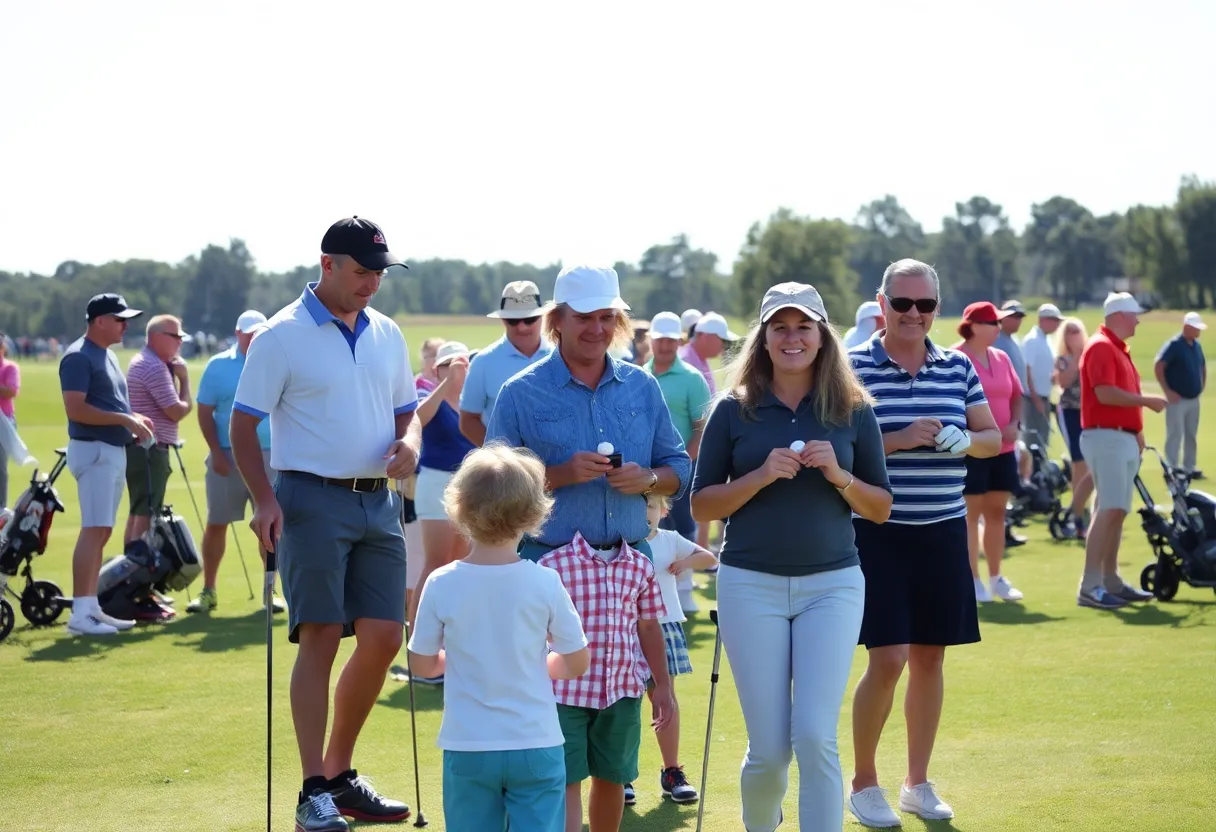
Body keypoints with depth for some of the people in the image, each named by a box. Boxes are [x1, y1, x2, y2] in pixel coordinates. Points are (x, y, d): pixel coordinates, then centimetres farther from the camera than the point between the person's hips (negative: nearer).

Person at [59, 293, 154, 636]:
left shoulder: (108, 355, 17)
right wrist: (123, 419, -20)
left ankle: (92, 608, 16)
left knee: (102, 532, 11)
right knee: (94, 530, -14)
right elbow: (75, 409, -21)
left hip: (114, 451, 10)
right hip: (93, 450, -10)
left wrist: (132, 419, 9)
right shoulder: (79, 357, -13)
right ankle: (80, 614, -16)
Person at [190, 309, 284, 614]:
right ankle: (208, 591, 12)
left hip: (269, 455, 1)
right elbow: (205, 413, 1)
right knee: (216, 524, 3)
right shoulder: (218, 366, 1)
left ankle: (270, 590, 13)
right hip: (227, 456, -1)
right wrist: (216, 453, -7)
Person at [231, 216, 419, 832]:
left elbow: (406, 409, 22)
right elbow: (243, 424, -6)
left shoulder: (387, 335, 13)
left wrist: (408, 441, -1)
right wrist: (264, 499, -17)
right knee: (320, 639, -8)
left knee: (383, 638, 5)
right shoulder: (282, 336, -5)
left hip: (378, 501, 6)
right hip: (312, 500, -6)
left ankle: (341, 774, 20)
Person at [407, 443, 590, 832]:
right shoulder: (545, 582, -10)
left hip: (467, 747, 1)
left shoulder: (441, 584, -9)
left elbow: (423, 662, 1)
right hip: (536, 745, -1)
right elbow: (577, 662, -2)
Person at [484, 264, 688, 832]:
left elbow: (678, 465, 16)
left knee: (614, 763, 9)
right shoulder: (522, 394, -1)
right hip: (549, 566, -4)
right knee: (561, 765, -9)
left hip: (628, 563, 4)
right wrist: (561, 474, -17)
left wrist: (649, 478, -6)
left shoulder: (641, 388, 12)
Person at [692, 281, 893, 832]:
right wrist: (761, 477, -13)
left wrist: (838, 476, -11)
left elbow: (881, 508, 8)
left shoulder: (853, 411, 4)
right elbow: (701, 506, 2)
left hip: (832, 584, 0)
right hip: (751, 584, 0)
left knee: (815, 736, -11)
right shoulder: (733, 410, 2)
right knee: (769, 749, 2)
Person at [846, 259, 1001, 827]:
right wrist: (901, 439, -21)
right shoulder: (853, 367, -6)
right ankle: (863, 784, 9)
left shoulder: (958, 367, 7)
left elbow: (993, 437, 13)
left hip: (943, 532, 5)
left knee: (930, 657, 10)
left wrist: (964, 441, -9)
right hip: (877, 532, -4)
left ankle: (917, 782, 23)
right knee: (888, 659, -9)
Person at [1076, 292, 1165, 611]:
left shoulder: (1119, 348, 19)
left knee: (1117, 511, 10)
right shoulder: (1100, 347, -12)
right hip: (1106, 438, -10)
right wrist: (1148, 401, -13)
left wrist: (1137, 431, 17)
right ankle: (1089, 587, -17)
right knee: (1109, 510, -15)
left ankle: (1110, 581, 15)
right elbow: (1106, 394, -22)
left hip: (1124, 438, 10)